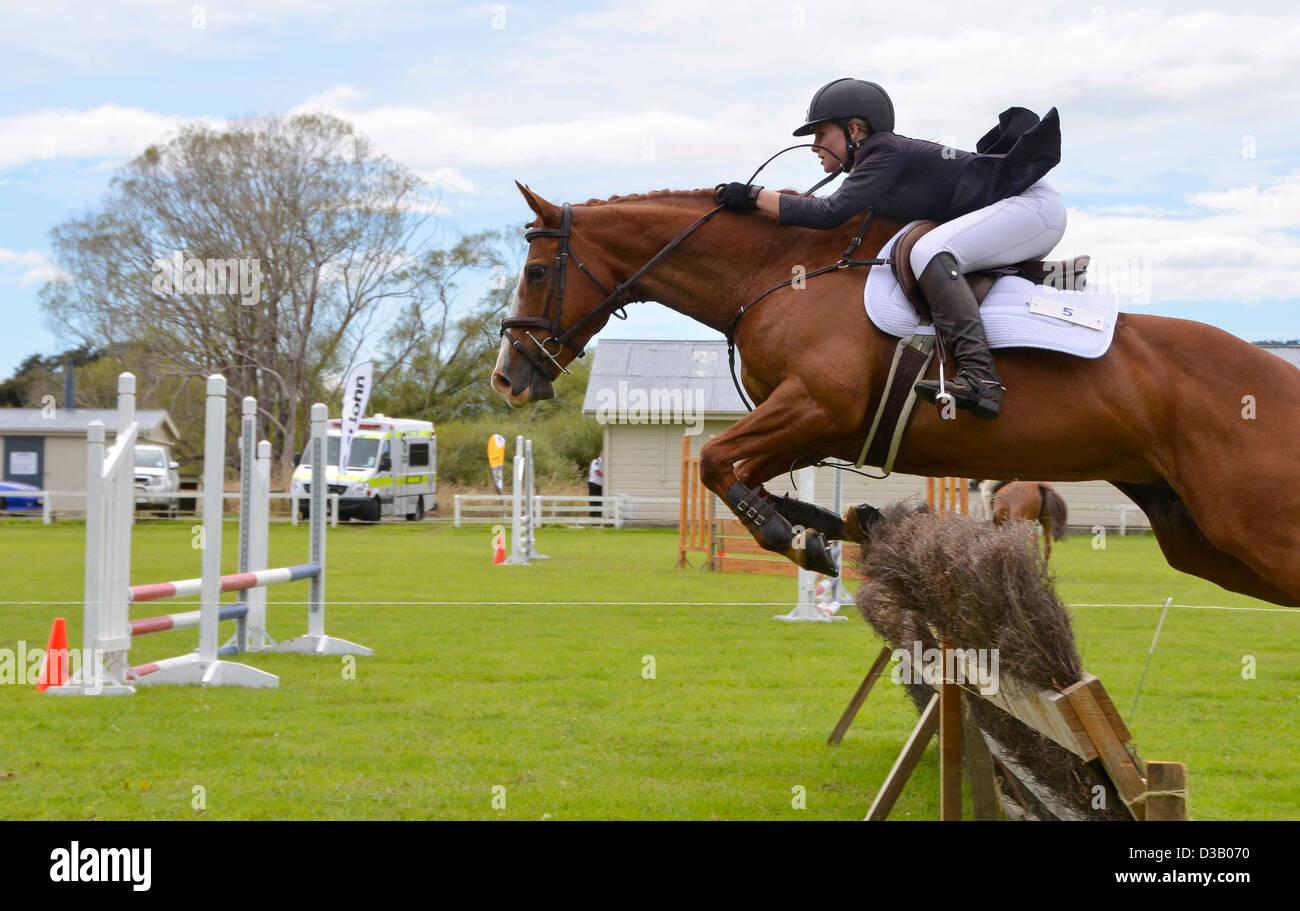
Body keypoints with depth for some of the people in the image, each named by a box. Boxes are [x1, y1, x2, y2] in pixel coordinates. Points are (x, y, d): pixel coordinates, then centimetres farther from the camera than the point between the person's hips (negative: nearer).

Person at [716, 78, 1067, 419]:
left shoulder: (887, 154, -17)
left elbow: (831, 212, -26)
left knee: (930, 251, -28)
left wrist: (754, 196, -22)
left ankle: (979, 376, -37)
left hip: (1034, 205, -11)